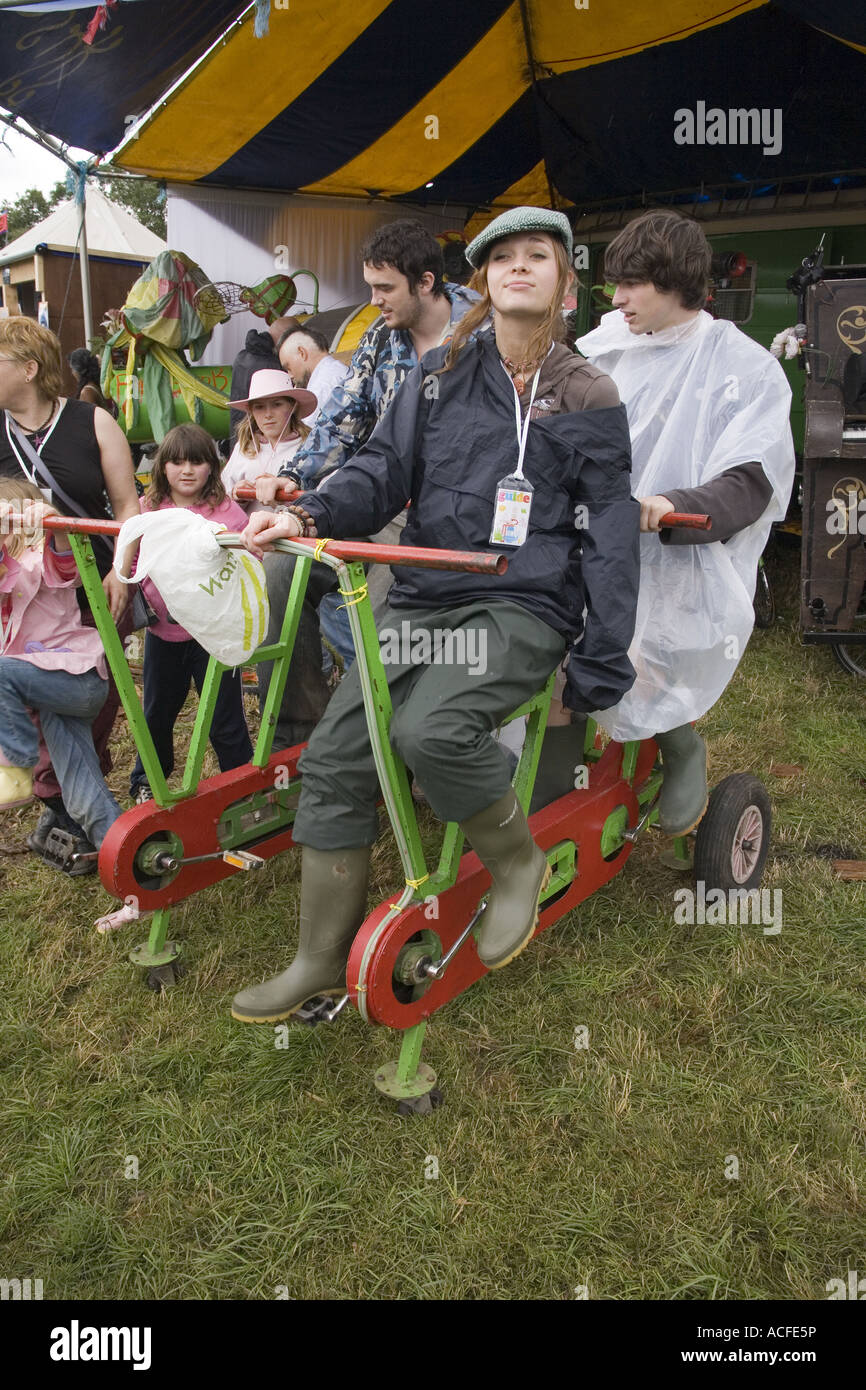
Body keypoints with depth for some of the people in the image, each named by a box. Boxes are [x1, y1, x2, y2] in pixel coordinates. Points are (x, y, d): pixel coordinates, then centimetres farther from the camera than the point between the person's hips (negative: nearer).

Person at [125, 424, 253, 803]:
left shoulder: (227, 510, -6)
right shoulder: (147, 509, 3)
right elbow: (127, 568, 8)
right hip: (163, 632, 4)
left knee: (225, 716, 5)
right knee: (156, 711, 20)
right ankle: (146, 780, 40)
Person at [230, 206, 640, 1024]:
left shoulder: (586, 397, 5)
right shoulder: (439, 373, 13)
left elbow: (609, 532, 3)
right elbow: (385, 467, 10)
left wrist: (600, 664, -2)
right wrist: (311, 513, -11)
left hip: (523, 604, -4)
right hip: (424, 595, 4)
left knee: (431, 729, -32)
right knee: (335, 752, -7)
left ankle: (517, 863, -1)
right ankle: (323, 958, 8)